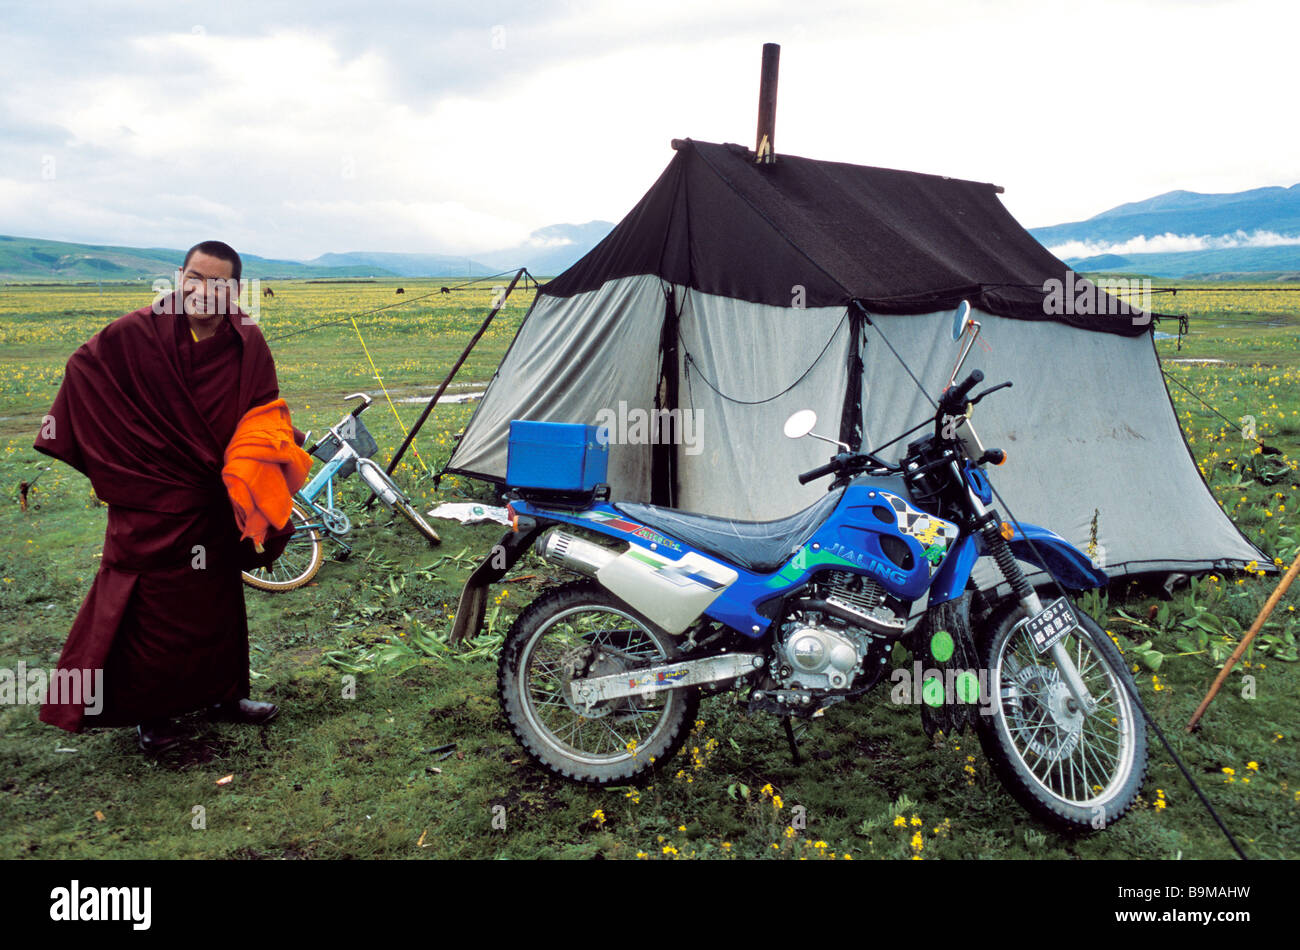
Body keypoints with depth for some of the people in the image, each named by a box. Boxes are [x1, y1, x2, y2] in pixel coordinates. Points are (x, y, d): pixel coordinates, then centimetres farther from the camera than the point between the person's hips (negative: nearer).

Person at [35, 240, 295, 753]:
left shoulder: (248, 344, -7)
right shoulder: (136, 334, -15)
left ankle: (223, 692, 34)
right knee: (150, 605, 5)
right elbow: (83, 368, -1)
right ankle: (149, 711, 24)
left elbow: (265, 409, 6)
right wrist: (60, 431, -3)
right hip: (151, 500, -3)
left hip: (214, 499, 4)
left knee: (218, 596, 16)